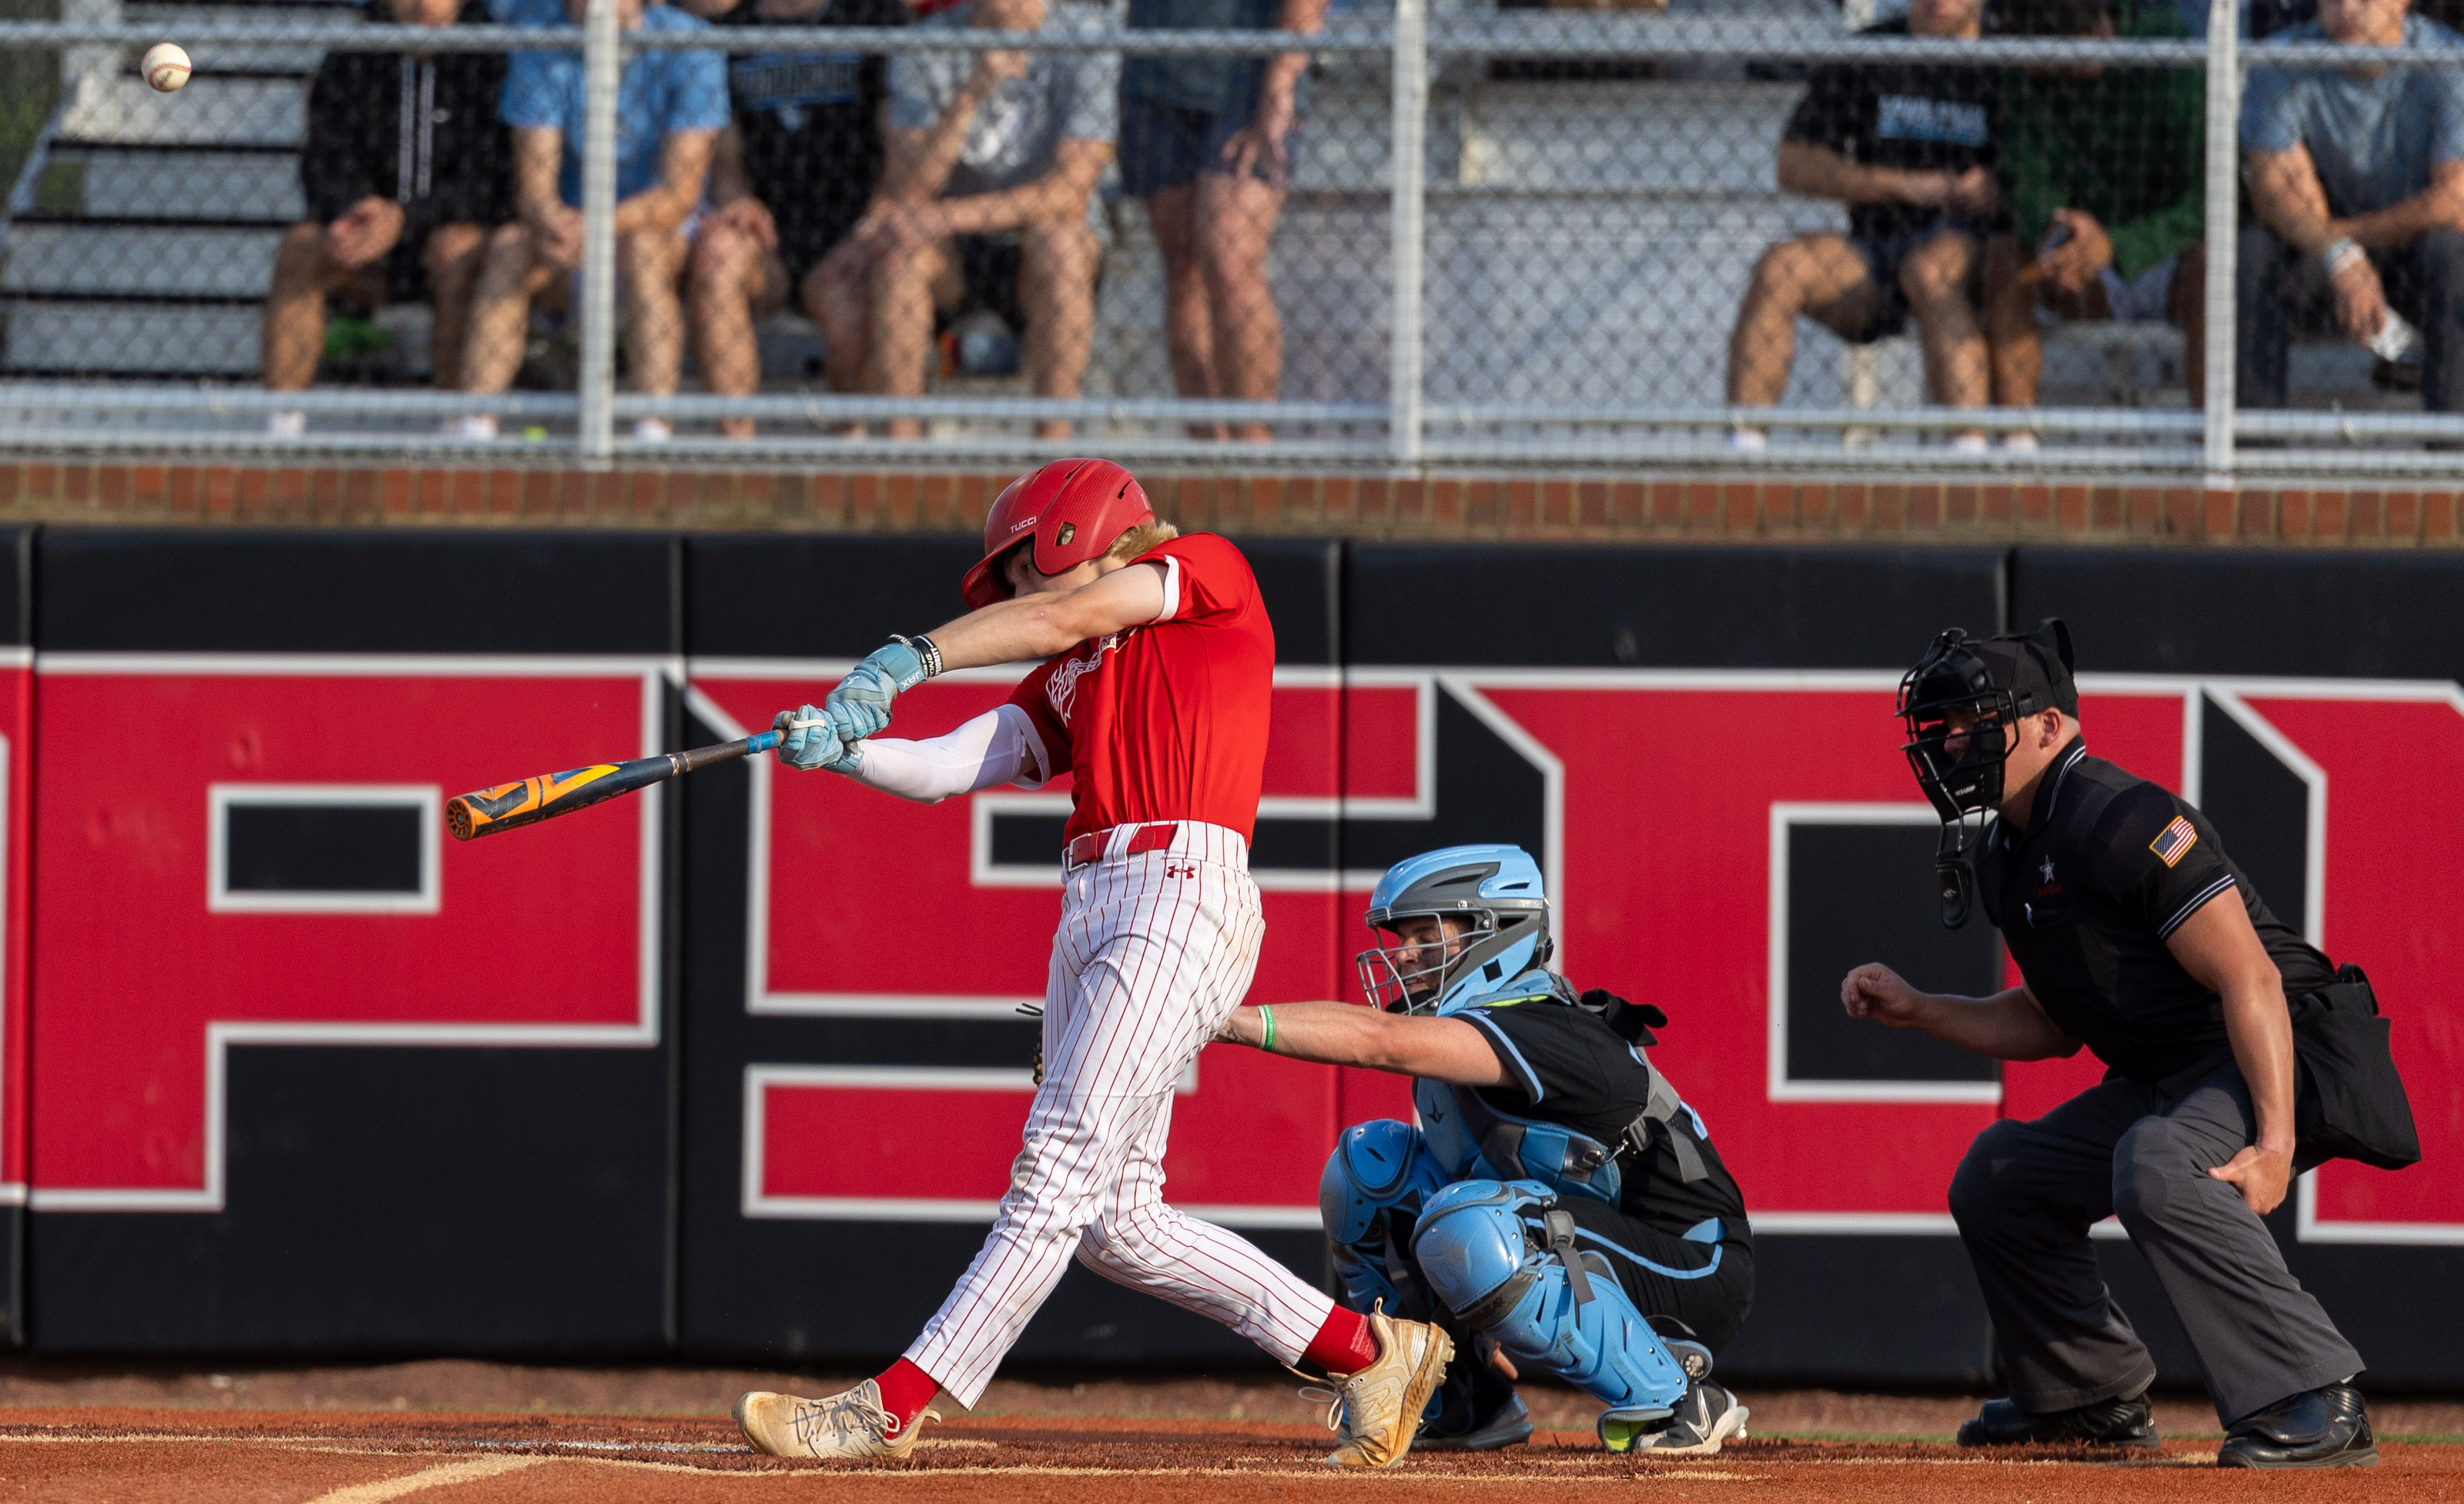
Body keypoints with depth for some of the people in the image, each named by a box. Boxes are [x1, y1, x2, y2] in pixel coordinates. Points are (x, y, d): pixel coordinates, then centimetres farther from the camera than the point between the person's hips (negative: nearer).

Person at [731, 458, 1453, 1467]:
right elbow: (941, 770, 14)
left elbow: (1069, 613, -5)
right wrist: (841, 747, -5)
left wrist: (908, 660, -8)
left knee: (1060, 1165, -14)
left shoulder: (1212, 572, 9)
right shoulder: (1066, 685, 26)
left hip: (1182, 898, -9)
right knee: (1115, 1220, 3)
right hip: (1091, 912, 9)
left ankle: (894, 1409, -23)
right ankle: (1365, 1354, 13)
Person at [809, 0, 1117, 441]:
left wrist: (948, 217, -37)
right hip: (951, 260, 1)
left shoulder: (1087, 56, -14)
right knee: (899, 247, -32)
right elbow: (903, 191, -19)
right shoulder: (921, 52, -10)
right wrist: (969, 97, -34)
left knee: (1057, 239, -35)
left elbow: (1069, 195, -25)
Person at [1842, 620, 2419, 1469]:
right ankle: (2092, 1399, 25)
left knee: (2156, 1168, -37)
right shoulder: (2007, 853, 10)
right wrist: (1913, 1011, 13)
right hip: (2164, 1078, 11)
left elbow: (2250, 977, -26)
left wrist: (2275, 1143, -33)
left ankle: (2315, 1404, -36)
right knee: (1996, 1177, 13)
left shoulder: (2118, 821, -21)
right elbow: (2054, 1024, 22)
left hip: (2281, 1058, -11)